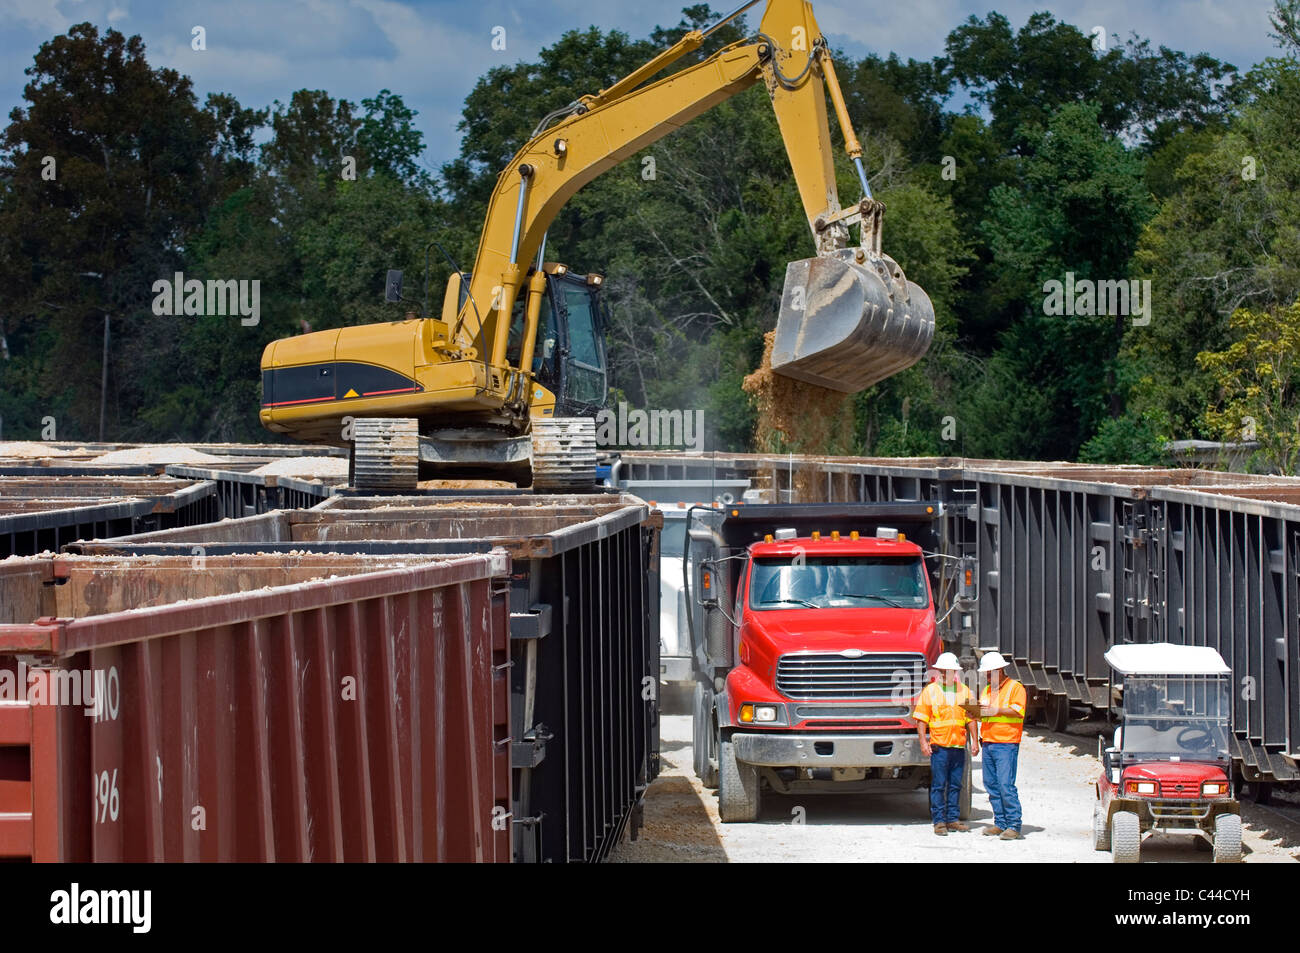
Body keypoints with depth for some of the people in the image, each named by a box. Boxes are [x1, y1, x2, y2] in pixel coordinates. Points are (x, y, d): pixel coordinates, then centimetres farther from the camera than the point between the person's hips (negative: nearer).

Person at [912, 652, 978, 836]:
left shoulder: (964, 691, 11)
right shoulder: (930, 691, 1)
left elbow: (970, 718, 14)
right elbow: (921, 718, -2)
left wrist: (975, 741, 7)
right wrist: (923, 741, -10)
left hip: (959, 745, 3)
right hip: (939, 745, -3)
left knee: (955, 785, 8)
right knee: (938, 784, -4)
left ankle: (953, 819, 15)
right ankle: (938, 821, -1)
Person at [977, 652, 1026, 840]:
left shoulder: (1015, 687, -1)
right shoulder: (987, 690, 22)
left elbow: (1018, 711, -13)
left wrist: (996, 710, -21)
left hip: (1006, 743, -8)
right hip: (988, 743, 8)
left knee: (1006, 785, -12)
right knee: (991, 785, 5)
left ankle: (1014, 826, -11)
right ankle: (1000, 824, 11)